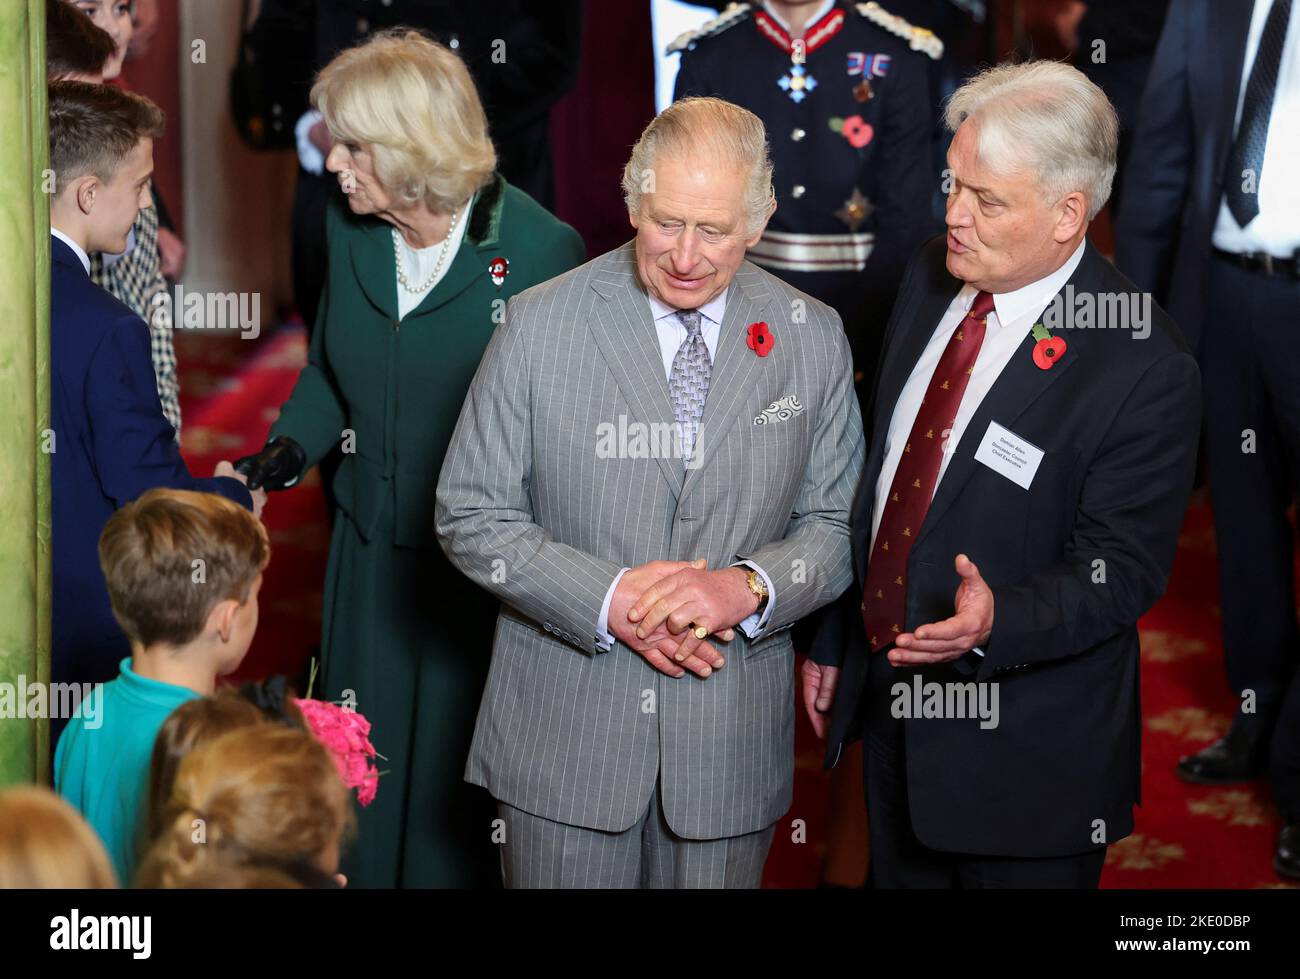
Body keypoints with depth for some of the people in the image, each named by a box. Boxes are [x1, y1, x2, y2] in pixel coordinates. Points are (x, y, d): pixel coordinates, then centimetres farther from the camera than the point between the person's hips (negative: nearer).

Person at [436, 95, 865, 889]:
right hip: (564, 738, -1)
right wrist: (607, 598, -16)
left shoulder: (812, 339, 0)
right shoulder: (540, 326, -5)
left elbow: (839, 522, 4)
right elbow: (471, 514, -4)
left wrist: (751, 587, -16)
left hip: (731, 744, 2)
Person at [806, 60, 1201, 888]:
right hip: (887, 693, 7)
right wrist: (834, 639, 14)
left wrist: (996, 621, -36)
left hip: (1024, 750, -6)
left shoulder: (1144, 369, -23)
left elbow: (1121, 571, -19)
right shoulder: (931, 279, 0)